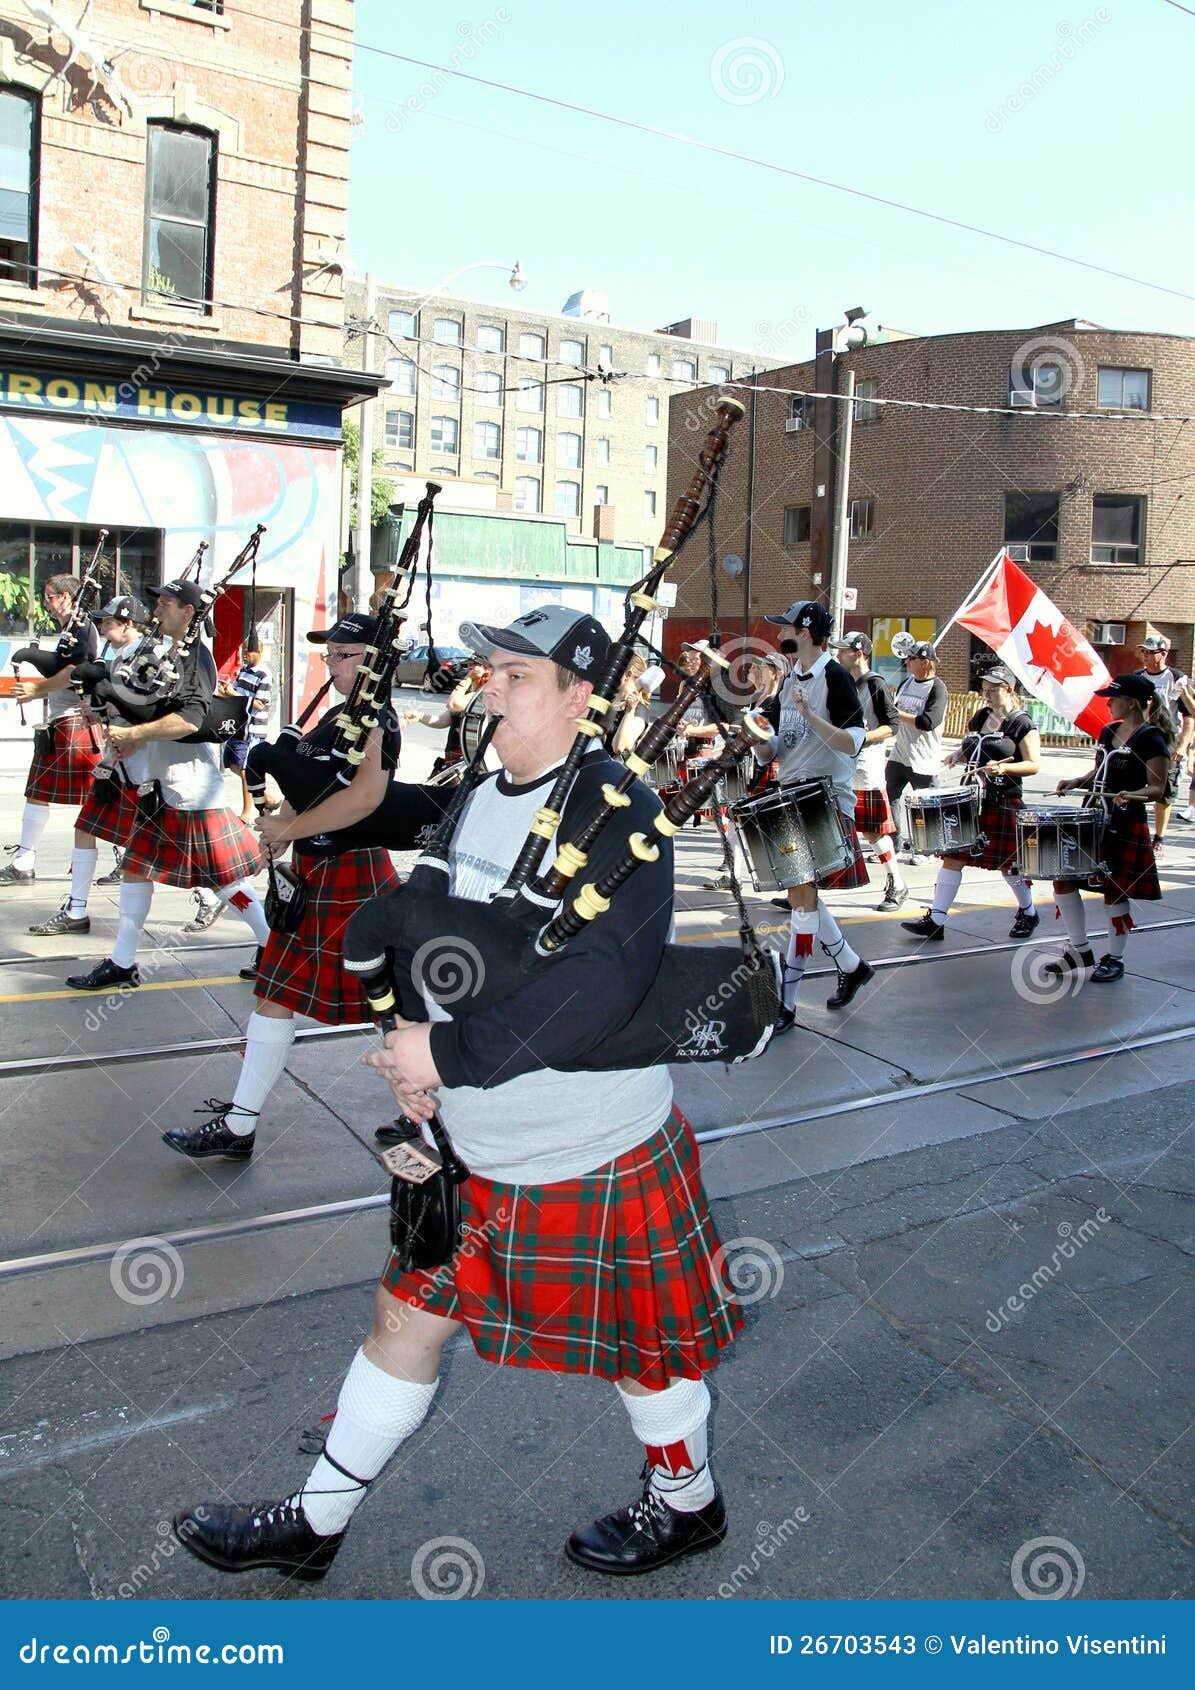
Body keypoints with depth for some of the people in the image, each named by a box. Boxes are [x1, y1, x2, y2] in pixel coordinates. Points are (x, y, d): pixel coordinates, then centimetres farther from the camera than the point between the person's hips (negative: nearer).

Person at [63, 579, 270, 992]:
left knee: (225, 878, -3)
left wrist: (132, 734, -21)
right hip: (164, 784, 10)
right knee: (136, 865, 11)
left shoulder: (195, 656, -13)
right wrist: (134, 739, 5)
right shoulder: (172, 654, 14)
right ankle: (122, 963, 19)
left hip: (193, 788, -10)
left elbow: (190, 720, -25)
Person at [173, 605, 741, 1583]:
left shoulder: (618, 812, -21)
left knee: (641, 1348, 16)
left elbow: (602, 985, -32)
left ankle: (688, 1506, 46)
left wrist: (452, 1053, -26)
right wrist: (415, 1043, -2)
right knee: (406, 1321, 19)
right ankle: (314, 1525, 40)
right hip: (478, 1157, 7)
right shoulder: (480, 799, 4)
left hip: (596, 1162, -7)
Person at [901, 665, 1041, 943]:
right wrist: (957, 757, 4)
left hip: (1003, 802, -6)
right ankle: (935, 920, -1)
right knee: (952, 856, -1)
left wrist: (1004, 768, -25)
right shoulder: (979, 717, 13)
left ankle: (1028, 914, 29)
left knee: (1007, 863, 4)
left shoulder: (1022, 724, -6)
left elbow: (1034, 764, -10)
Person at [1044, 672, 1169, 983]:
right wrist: (1076, 782, 4)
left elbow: (1157, 787, -12)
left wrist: (1132, 795, -30)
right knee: (1062, 876, 3)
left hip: (1125, 826, -8)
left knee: (1114, 891, -1)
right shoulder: (1108, 731, 12)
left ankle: (1114, 959, 17)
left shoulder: (1151, 738, -10)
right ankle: (1080, 952, 15)